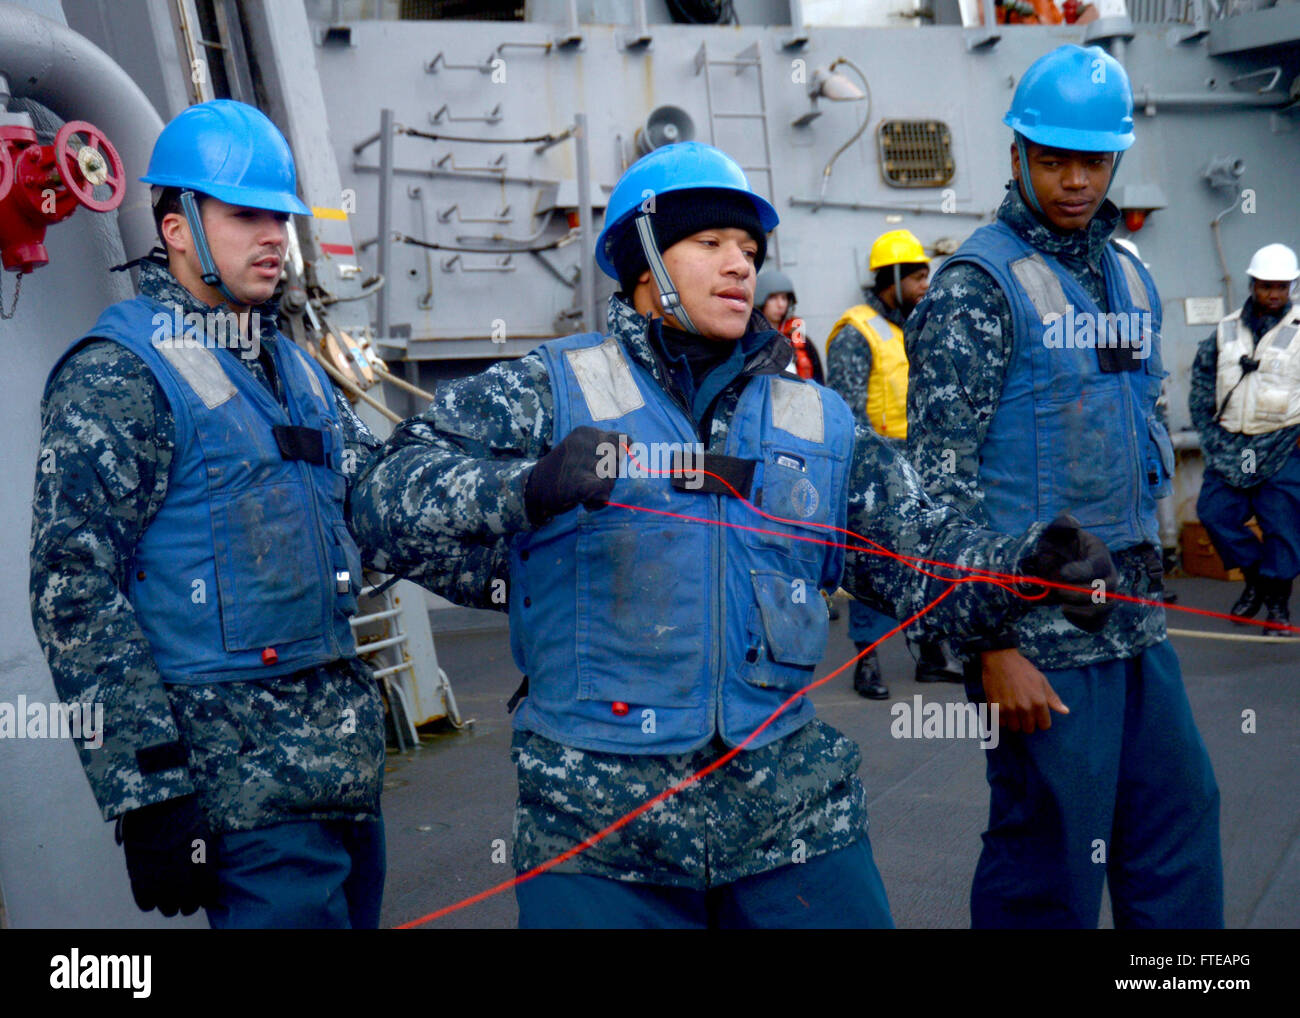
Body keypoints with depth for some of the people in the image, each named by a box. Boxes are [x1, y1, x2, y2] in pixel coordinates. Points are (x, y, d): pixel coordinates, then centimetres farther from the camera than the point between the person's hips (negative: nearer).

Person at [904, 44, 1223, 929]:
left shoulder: (1132, 279, 13)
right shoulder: (978, 285, -10)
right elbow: (939, 481, -15)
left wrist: (1147, 576, 20)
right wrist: (992, 648, -17)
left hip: (1137, 624, 8)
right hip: (1037, 633, -7)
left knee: (1182, 836, 14)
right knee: (1051, 866, 0)